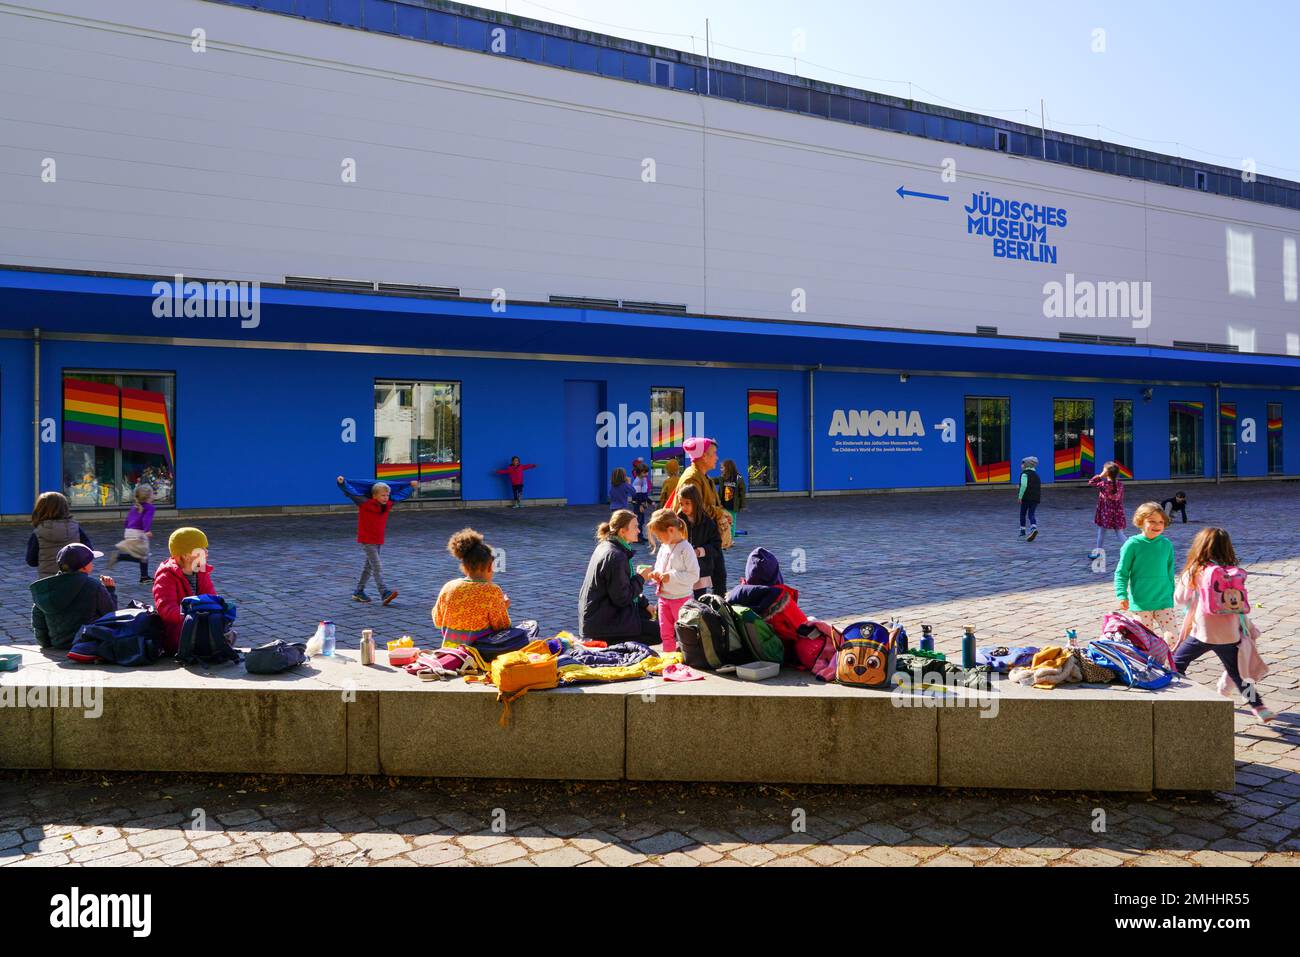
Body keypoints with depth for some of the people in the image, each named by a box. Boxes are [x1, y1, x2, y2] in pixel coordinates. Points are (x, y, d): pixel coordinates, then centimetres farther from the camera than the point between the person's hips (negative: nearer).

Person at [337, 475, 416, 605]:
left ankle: (359, 592, 25)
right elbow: (352, 492, -20)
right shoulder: (365, 504, -14)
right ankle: (385, 593, -24)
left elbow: (400, 494, 19)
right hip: (366, 540, -7)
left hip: (378, 541, 7)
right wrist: (343, 483, -34)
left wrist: (410, 487, 28)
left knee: (369, 567, 14)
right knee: (377, 567, -15)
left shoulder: (388, 505, 4)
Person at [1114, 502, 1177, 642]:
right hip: (1141, 603, -3)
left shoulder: (1167, 544, 3)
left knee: (1172, 635, -6)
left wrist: (1171, 597, 18)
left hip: (1164, 601, 3)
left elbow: (1170, 574, 14)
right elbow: (1121, 572, -4)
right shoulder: (1132, 544, -8)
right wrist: (1122, 595, -14)